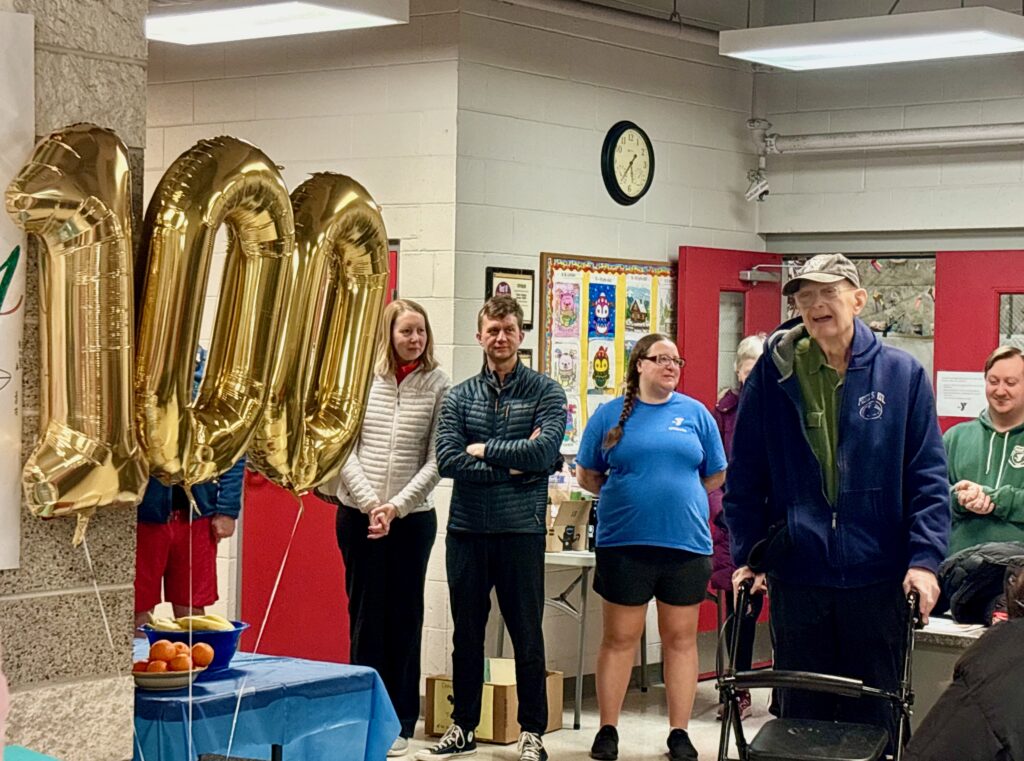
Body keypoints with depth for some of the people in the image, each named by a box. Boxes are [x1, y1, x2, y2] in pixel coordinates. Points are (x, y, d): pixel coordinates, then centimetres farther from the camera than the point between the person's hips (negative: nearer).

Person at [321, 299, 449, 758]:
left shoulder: (436, 384, -1)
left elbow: (435, 460, -4)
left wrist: (396, 505, -12)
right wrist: (369, 502, -10)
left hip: (412, 517, -1)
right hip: (357, 513, 1)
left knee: (404, 617, 4)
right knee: (365, 614, 6)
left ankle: (400, 721, 12)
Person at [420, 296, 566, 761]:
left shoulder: (544, 392, 1)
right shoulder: (459, 398, 7)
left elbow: (545, 451, -16)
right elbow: (447, 460, -6)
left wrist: (483, 450, -8)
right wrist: (513, 466, -12)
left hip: (521, 530, -3)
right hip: (466, 530, 3)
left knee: (527, 635, 4)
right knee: (466, 634, 11)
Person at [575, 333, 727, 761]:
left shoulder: (695, 413, 5)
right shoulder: (611, 415, 3)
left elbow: (715, 476, 11)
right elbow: (587, 475, 10)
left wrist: (677, 496, 7)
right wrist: (627, 498, 5)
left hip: (686, 543, 1)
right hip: (624, 543, -1)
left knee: (680, 638, 7)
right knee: (619, 638, 5)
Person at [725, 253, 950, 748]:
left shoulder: (902, 375, -1)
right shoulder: (772, 376, 2)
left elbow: (928, 478, -1)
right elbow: (744, 478, 5)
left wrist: (924, 558, -10)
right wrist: (747, 556, -2)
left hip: (877, 576, -1)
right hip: (796, 576, 1)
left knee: (872, 717, 8)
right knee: (800, 713, 10)